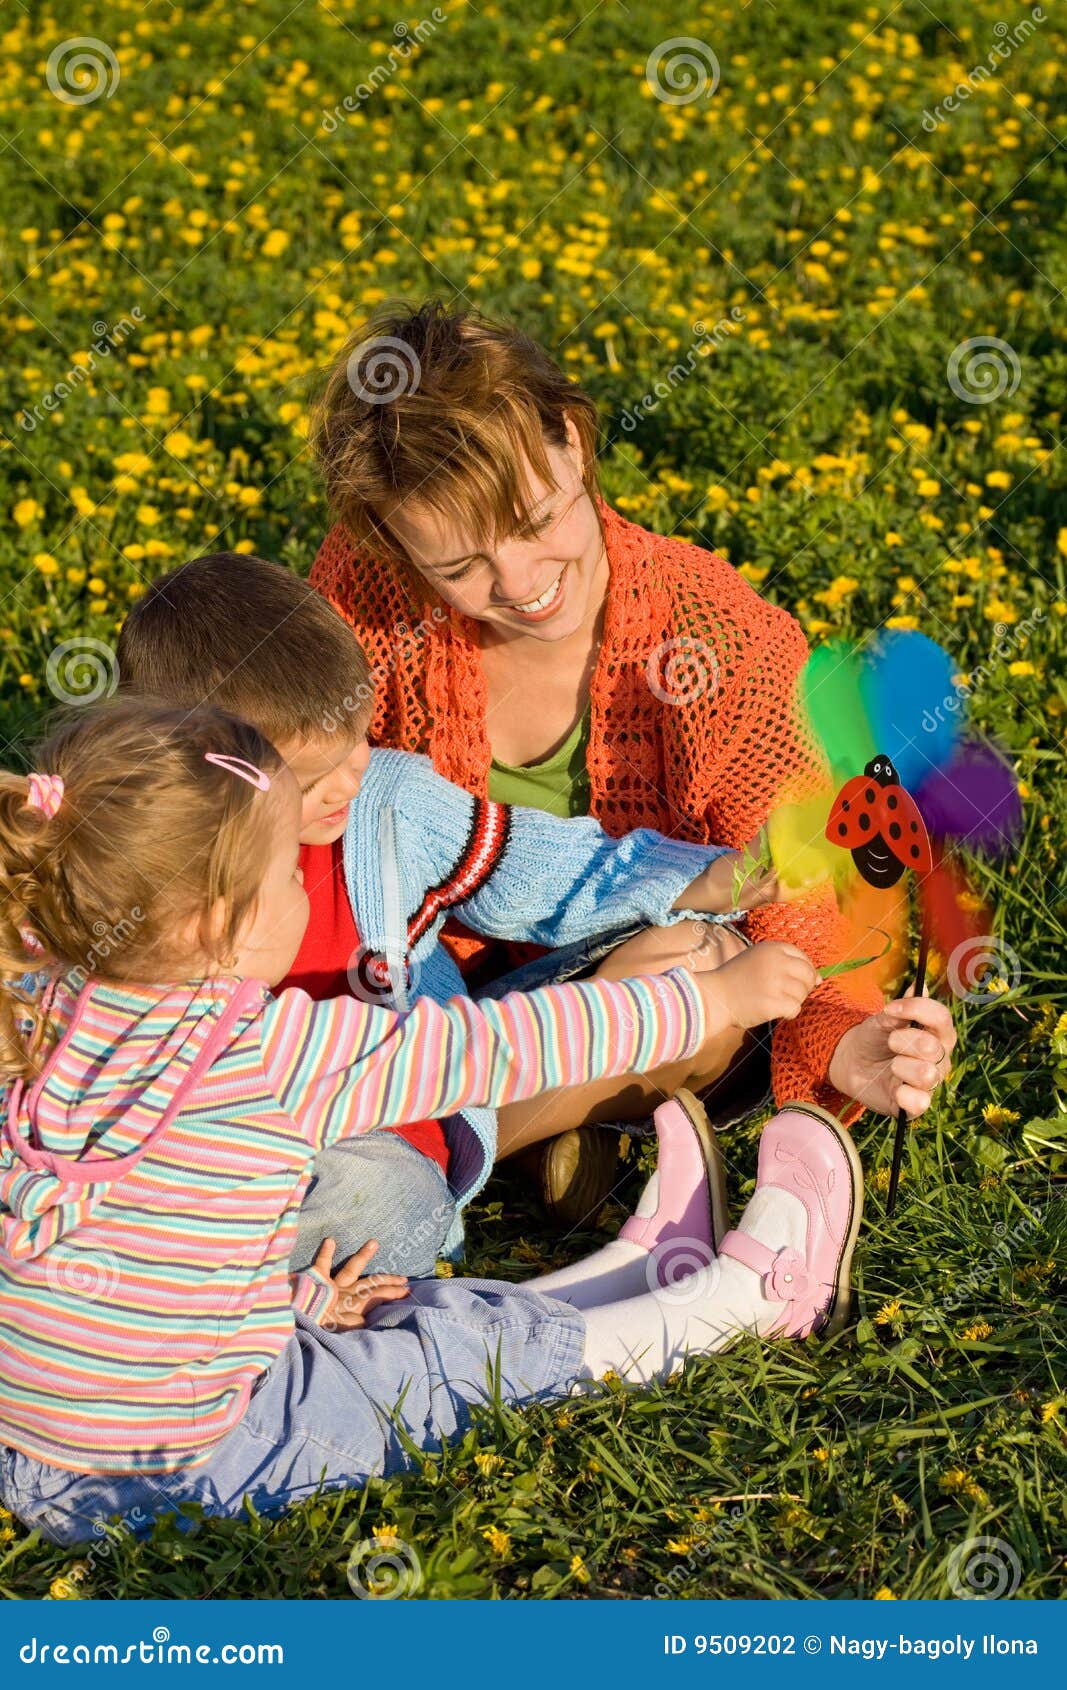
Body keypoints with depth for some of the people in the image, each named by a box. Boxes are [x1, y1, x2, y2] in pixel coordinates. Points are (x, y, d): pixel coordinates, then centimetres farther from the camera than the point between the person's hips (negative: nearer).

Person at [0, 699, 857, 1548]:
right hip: (185, 1464, -7)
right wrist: (719, 996, -3)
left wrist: (294, 1292, 17)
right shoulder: (280, 1051, -24)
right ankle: (742, 1292, 21)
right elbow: (503, 1045, -15)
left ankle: (641, 1268, 34)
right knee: (463, 1344, 6)